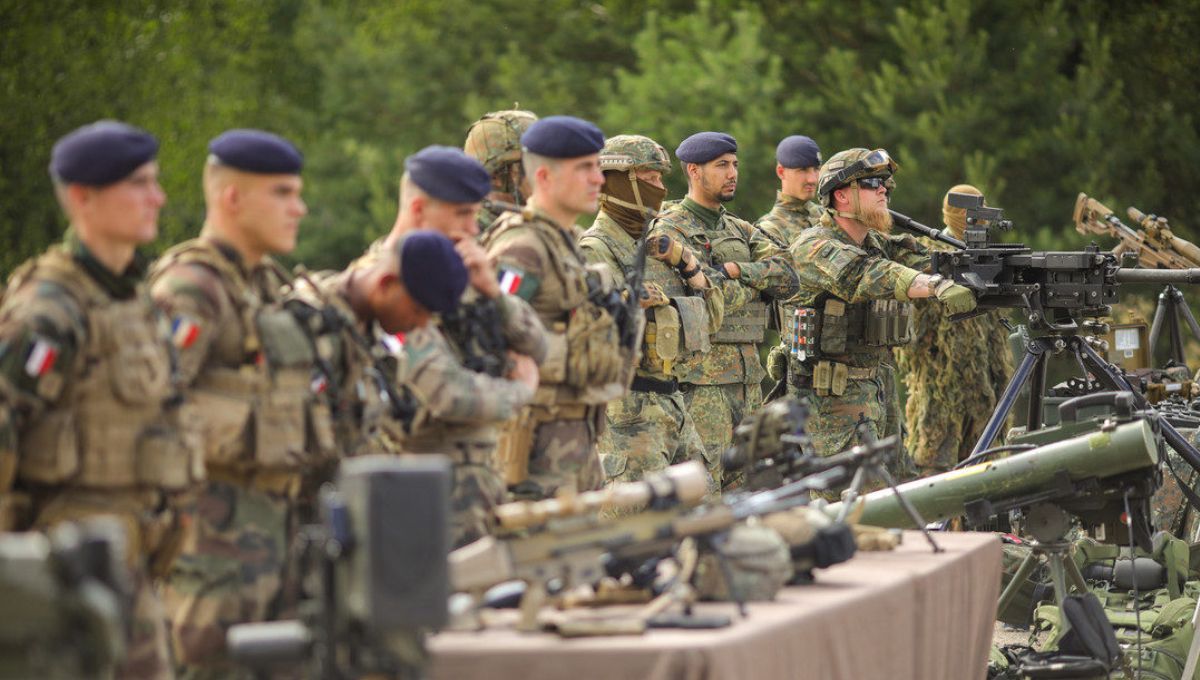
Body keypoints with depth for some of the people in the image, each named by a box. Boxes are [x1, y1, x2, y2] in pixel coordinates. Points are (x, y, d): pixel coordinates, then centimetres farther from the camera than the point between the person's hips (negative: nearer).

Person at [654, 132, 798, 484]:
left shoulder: (740, 230, 18)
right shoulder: (671, 230, -6)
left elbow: (787, 279, 3)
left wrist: (736, 270, -10)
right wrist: (757, 282, -5)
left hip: (747, 375, 8)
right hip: (700, 377, -8)